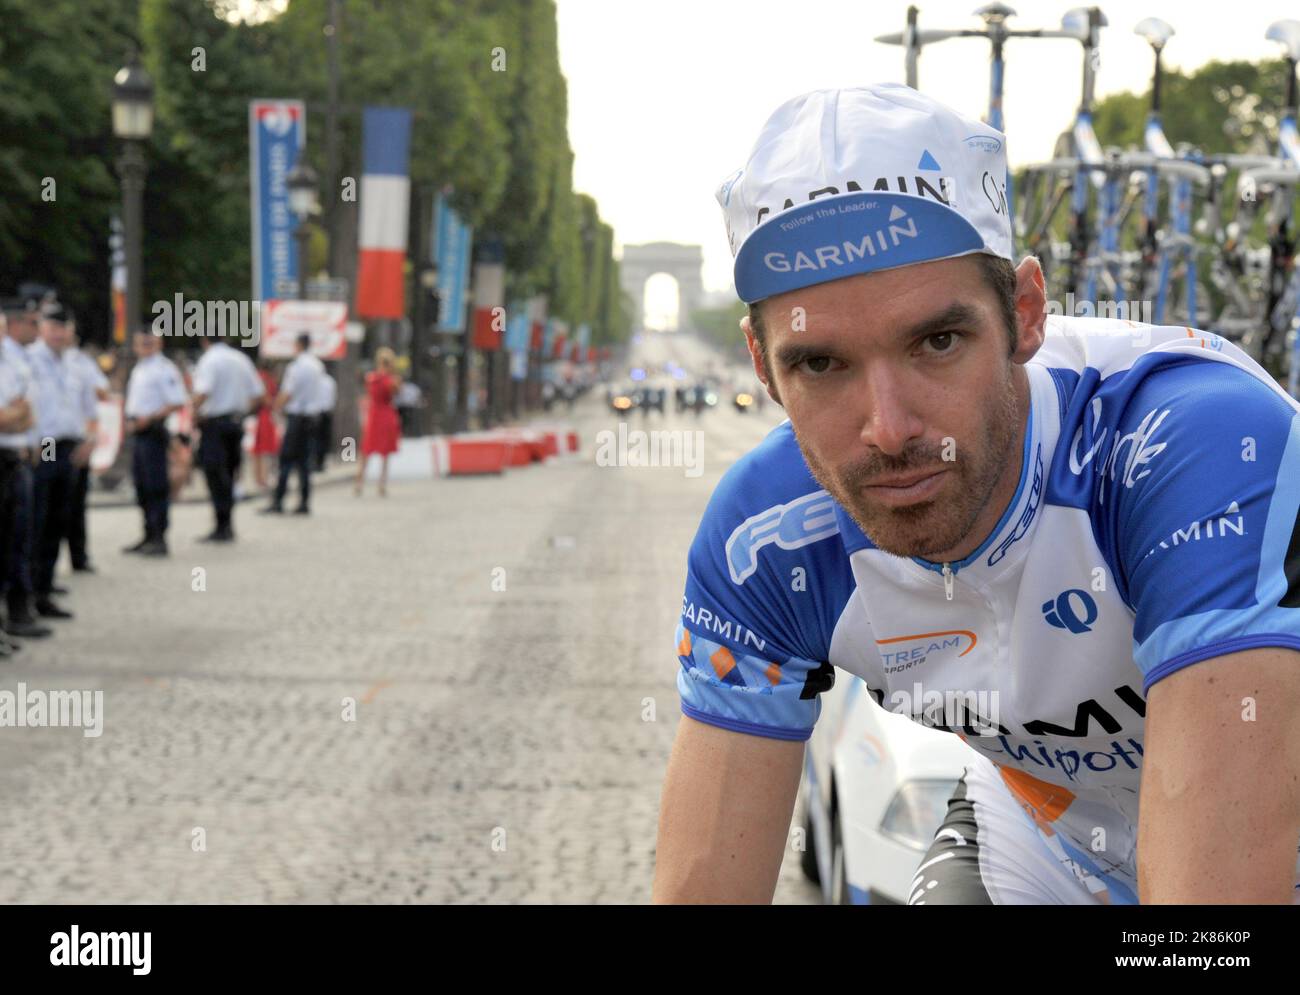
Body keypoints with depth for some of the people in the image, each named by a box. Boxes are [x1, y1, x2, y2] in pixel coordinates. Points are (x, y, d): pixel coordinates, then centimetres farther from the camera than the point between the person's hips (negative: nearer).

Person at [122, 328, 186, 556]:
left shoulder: (164, 369, -11)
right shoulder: (138, 369, 17)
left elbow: (177, 402, -18)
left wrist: (149, 418, -20)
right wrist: (129, 420, 11)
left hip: (153, 432, -9)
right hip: (137, 432, 9)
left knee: (157, 487, -8)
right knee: (142, 487, 13)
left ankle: (159, 538, -7)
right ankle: (149, 537, 21)